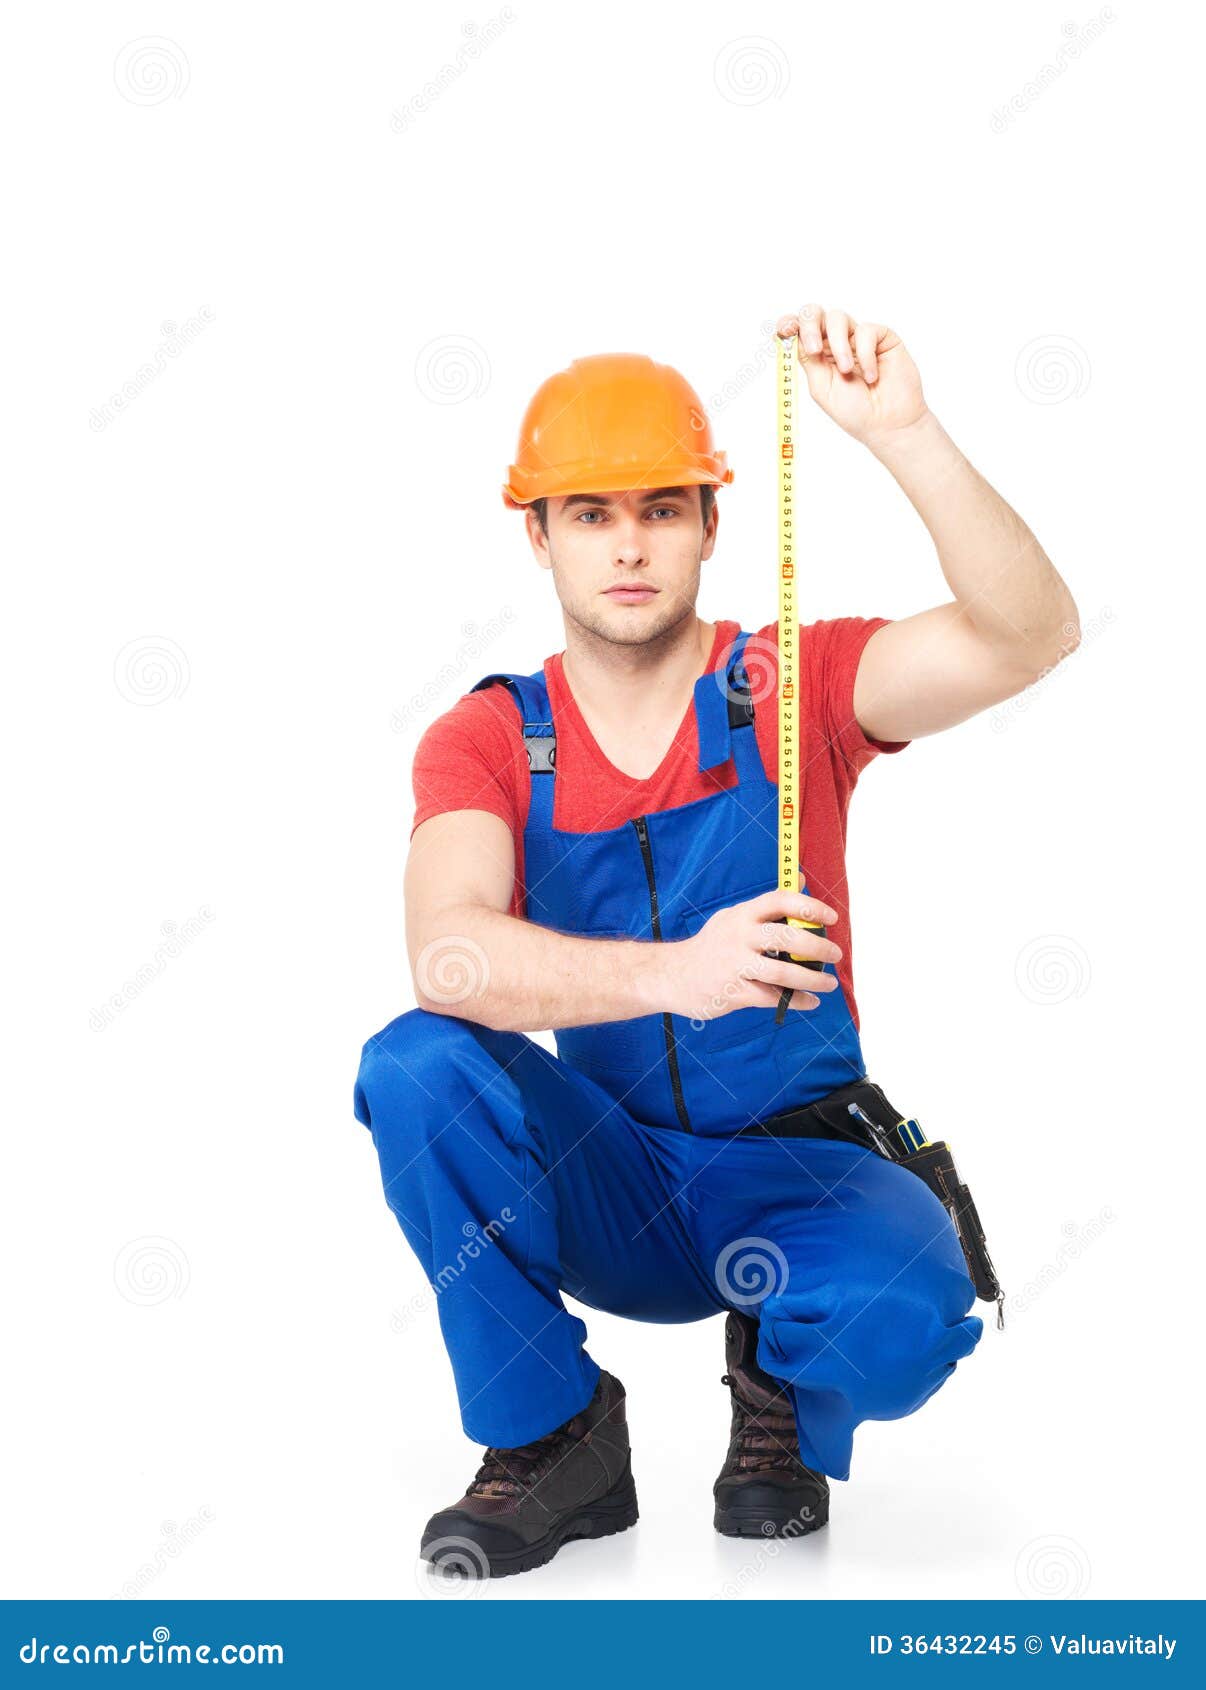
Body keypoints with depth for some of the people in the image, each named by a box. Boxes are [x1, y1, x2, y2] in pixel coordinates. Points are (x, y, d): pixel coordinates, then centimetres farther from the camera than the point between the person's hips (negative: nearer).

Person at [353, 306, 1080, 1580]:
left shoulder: (794, 687, -4)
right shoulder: (485, 742, -4)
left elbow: (1030, 636, -20)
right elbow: (448, 952, -24)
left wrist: (902, 434, -32)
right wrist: (672, 971, -41)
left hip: (795, 1172, -1)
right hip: (601, 1182, 2)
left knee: (903, 1319, -33)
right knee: (416, 1066, -27)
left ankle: (785, 1392, 7)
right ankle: (554, 1439, -7)